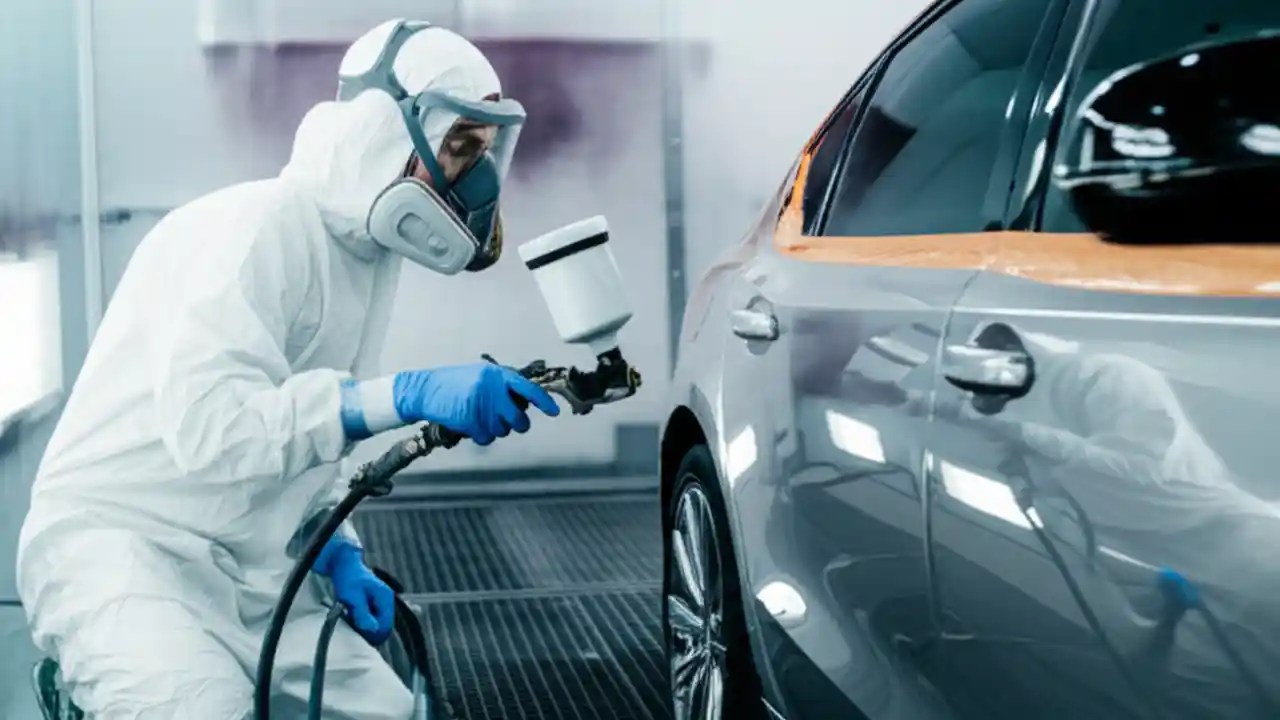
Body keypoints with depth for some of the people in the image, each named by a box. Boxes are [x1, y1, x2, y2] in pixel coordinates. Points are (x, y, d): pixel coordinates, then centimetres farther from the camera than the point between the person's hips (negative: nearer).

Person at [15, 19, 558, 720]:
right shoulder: (256, 229, -18)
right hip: (118, 541, -9)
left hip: (250, 569, 9)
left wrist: (336, 551, 3)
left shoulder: (372, 254, 9)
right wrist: (402, 396, -39)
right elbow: (210, 426, -33)